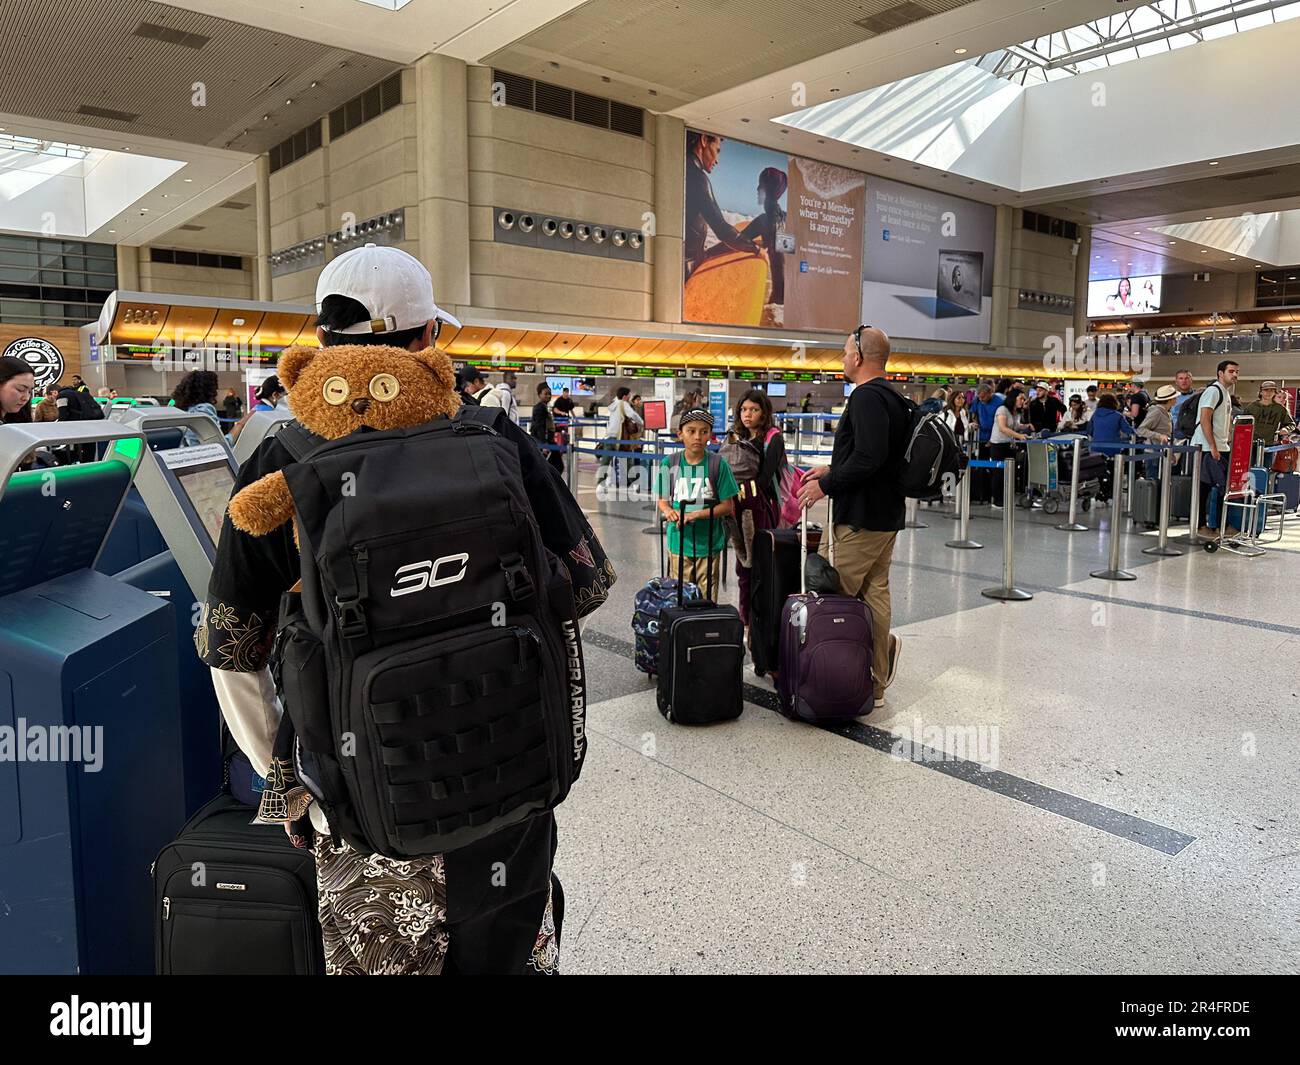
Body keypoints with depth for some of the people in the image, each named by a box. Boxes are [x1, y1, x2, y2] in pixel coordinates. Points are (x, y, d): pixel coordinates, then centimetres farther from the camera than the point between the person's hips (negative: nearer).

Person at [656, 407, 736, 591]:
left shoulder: (718, 464, -6)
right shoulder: (670, 463, 0)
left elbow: (727, 506, -4)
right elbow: (663, 501, 7)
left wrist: (697, 514, -17)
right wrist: (668, 511, -17)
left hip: (709, 543, -1)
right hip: (679, 542, 1)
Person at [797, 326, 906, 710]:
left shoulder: (866, 396, -16)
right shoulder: (892, 397, 16)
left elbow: (868, 458, -27)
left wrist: (826, 485, -17)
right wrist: (833, 470, 20)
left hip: (860, 519, -10)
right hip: (887, 515, 10)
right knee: (875, 594, 12)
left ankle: (885, 646, 5)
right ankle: (875, 684, 18)